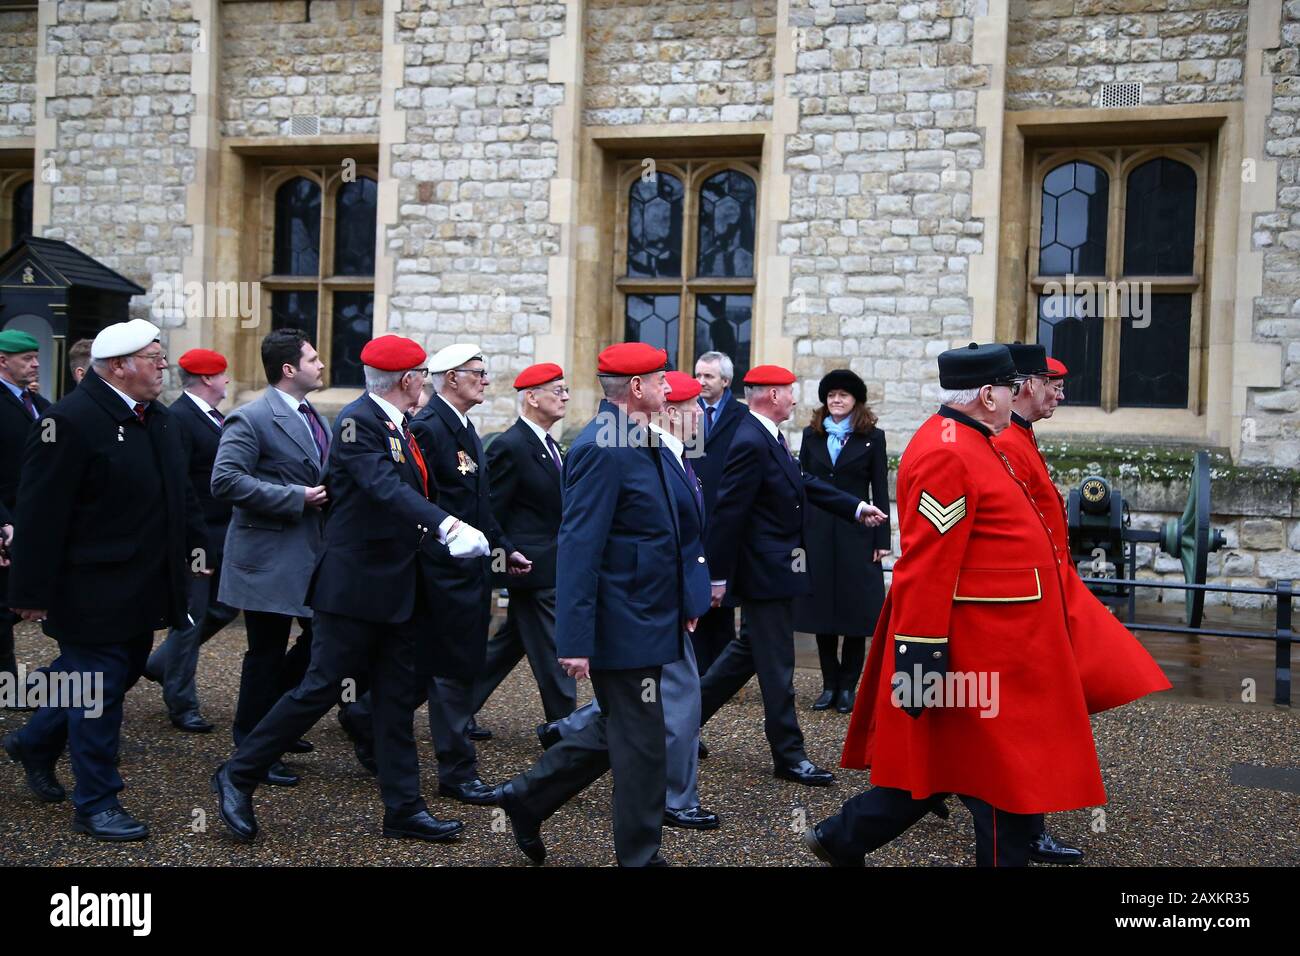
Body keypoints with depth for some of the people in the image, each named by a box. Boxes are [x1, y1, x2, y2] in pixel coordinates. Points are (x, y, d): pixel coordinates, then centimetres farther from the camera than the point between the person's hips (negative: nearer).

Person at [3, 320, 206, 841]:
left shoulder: (159, 418, 10)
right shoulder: (71, 421, -17)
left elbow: (179, 492, 19)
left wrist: (197, 545, 10)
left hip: (142, 590, 9)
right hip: (93, 590, -9)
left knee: (120, 674, 20)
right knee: (99, 690, 0)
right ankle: (96, 805, 14)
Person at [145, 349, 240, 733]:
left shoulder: (214, 417, 13)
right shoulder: (179, 419, -17)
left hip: (223, 538, 9)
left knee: (223, 608, 16)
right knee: (191, 618, 2)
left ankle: (161, 663, 33)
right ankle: (182, 707, 15)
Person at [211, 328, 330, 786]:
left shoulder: (314, 419, 14)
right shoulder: (250, 419, -14)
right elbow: (225, 481, -23)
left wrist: (327, 495, 4)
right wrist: (297, 499, -22)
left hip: (311, 553, 8)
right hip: (269, 555, -8)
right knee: (267, 652, 1)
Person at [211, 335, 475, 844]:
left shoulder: (398, 426, 12)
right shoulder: (358, 420, -16)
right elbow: (384, 487, -31)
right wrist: (446, 526, -43)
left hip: (401, 587, 9)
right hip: (356, 584, -9)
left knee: (397, 697, 10)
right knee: (321, 686, -2)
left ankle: (404, 809, 17)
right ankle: (238, 775, 15)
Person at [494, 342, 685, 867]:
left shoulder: (637, 445, 12)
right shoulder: (600, 450, -19)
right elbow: (578, 548, -23)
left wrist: (679, 604, 21)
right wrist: (576, 641, -25)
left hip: (647, 622, 10)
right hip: (623, 628, -10)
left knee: (618, 733, 20)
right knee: (641, 748, 2)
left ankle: (527, 797, 31)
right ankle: (641, 855, 16)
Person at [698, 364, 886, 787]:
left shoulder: (769, 438, 9)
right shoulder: (751, 443, -22)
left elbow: (804, 482, 17)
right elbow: (727, 513, -22)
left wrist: (856, 508, 17)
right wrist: (719, 577, -20)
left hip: (772, 568, 11)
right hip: (764, 572, -11)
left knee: (751, 650, 21)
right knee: (776, 664, 0)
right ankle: (789, 755, 11)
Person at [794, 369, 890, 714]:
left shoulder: (872, 437, 3)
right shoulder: (812, 435, 10)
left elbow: (880, 490, 1)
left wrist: (882, 539, -4)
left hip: (856, 534, -2)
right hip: (817, 533, 3)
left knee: (854, 609, 1)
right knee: (821, 607, 5)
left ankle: (848, 686, 11)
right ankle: (830, 685, 15)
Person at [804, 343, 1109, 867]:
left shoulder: (965, 441, 13)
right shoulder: (948, 454, -20)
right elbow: (926, 567, -24)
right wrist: (921, 656, -24)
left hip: (991, 652, 10)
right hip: (981, 658, -10)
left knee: (936, 768, 17)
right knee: (1007, 784, 1)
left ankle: (840, 839, 27)